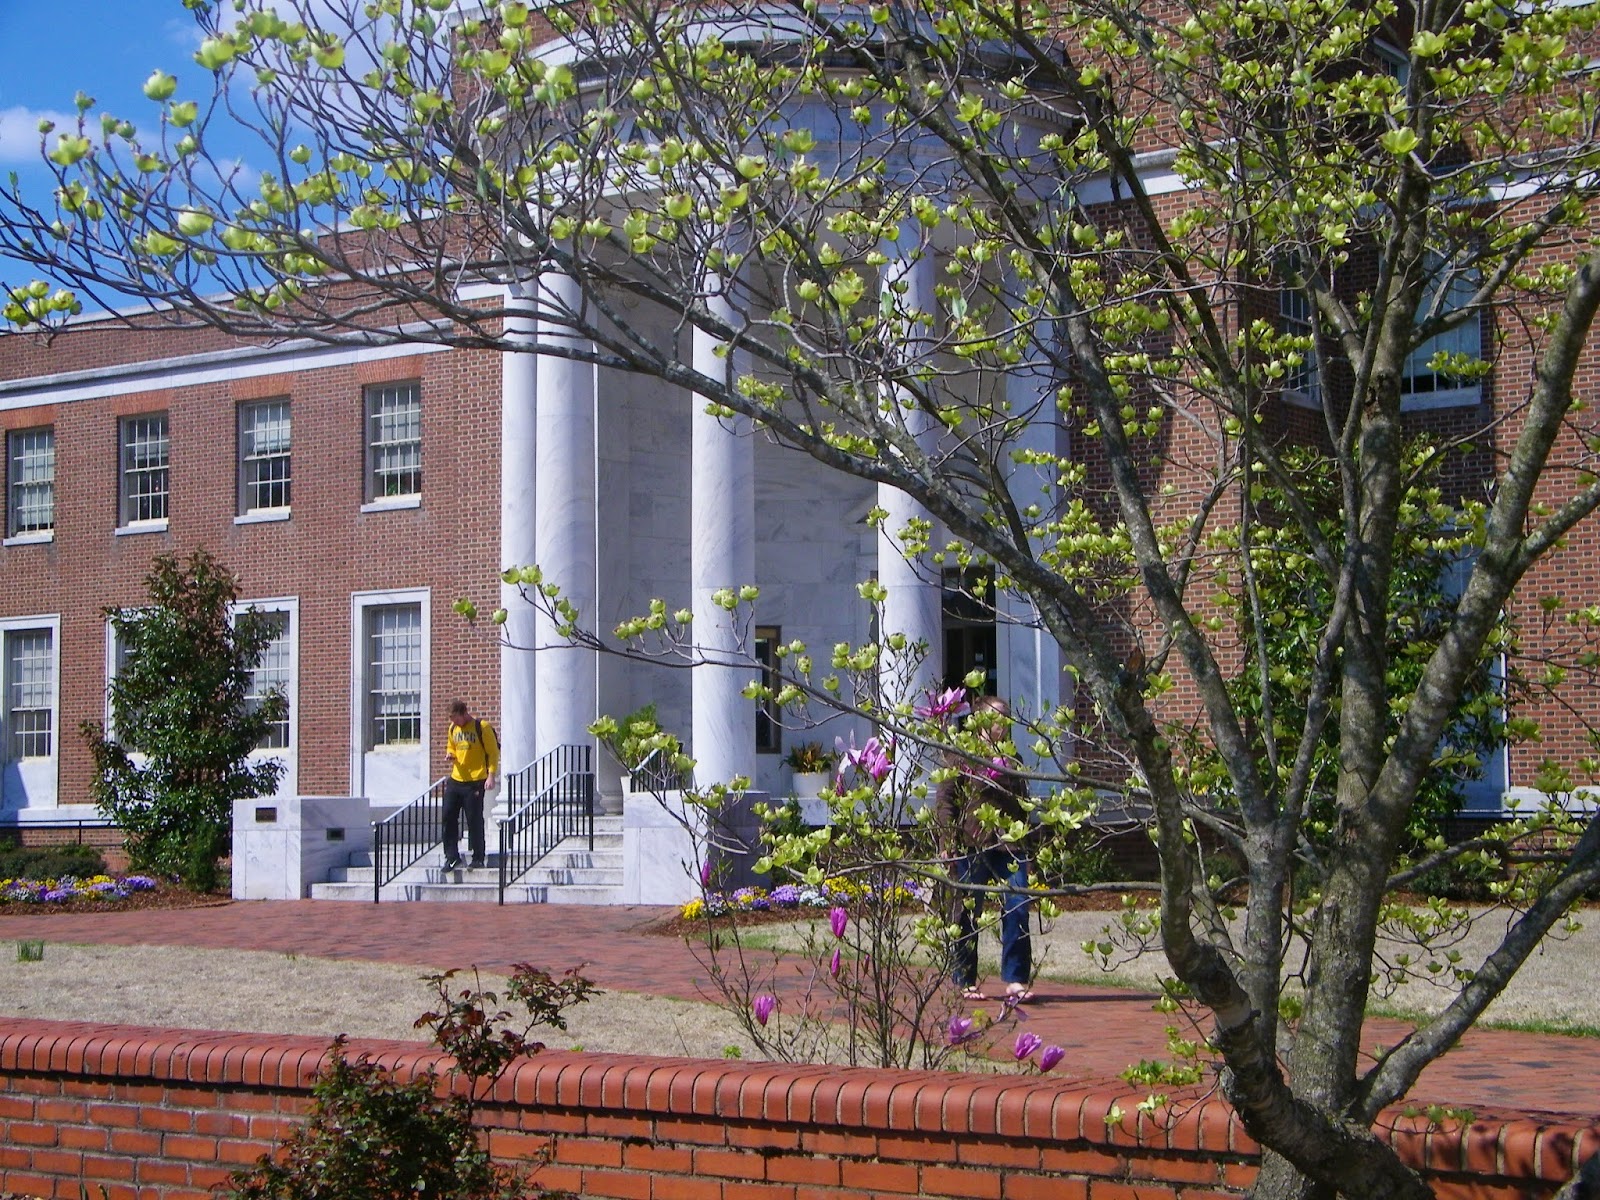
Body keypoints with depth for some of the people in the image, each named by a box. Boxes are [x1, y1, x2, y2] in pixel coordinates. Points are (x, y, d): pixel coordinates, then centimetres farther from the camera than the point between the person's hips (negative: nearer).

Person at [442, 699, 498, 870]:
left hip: (475, 782, -6)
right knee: (449, 817, 3)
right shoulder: (453, 728, 10)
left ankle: (478, 858, 8)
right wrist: (450, 754, 1)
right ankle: (452, 856, 12)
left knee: (474, 820, -2)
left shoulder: (482, 727, -9)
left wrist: (491, 776, -16)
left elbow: (493, 752, -8)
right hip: (455, 780, 6)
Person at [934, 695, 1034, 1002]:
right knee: (968, 914, 3)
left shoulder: (1011, 759, 17)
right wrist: (951, 843, -10)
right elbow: (944, 801, -3)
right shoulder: (962, 757, 0)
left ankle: (1015, 979, -3)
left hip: (1009, 847, 5)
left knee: (1017, 910, -7)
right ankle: (965, 981, 13)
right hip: (972, 847, -4)